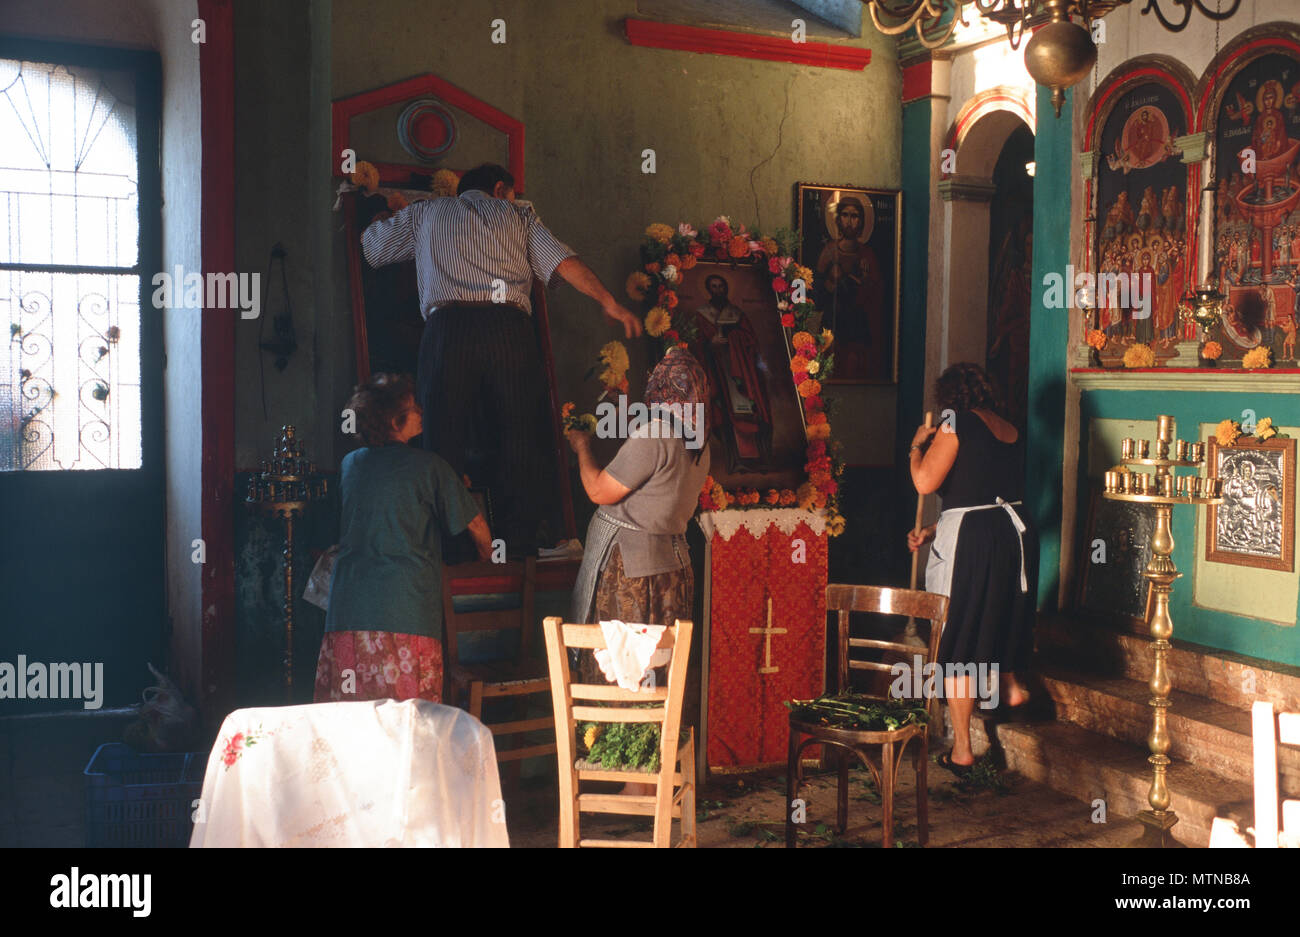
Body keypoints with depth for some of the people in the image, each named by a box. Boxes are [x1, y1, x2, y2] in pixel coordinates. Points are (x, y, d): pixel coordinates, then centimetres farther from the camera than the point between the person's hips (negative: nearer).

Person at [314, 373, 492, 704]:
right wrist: (487, 556, 26)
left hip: (348, 603, 5)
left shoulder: (350, 464, 13)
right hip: (407, 605, -4)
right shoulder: (427, 466, -1)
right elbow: (475, 524, 6)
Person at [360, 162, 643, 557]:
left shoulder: (425, 213, 26)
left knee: (443, 436, 2)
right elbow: (562, 261, 9)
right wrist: (608, 302, 10)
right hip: (508, 327, 0)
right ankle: (522, 535, 8)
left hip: (447, 326, 0)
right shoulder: (518, 214, 23)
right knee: (521, 433, 7)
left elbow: (371, 246, 34)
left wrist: (384, 215, 54)